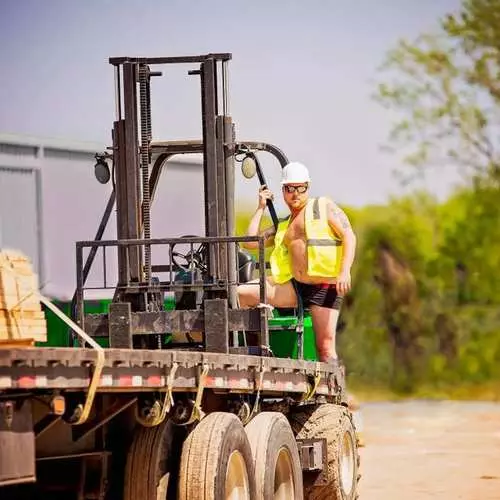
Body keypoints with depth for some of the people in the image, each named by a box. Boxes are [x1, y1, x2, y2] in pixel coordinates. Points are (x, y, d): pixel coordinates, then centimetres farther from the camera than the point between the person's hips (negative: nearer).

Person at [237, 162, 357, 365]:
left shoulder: (324, 207, 6)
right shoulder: (283, 226, 21)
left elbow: (349, 236, -4)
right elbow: (250, 242, 15)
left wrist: (345, 271, -18)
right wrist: (261, 208, 18)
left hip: (325, 287, -5)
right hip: (294, 286, 6)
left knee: (325, 346, -12)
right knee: (240, 293, -6)